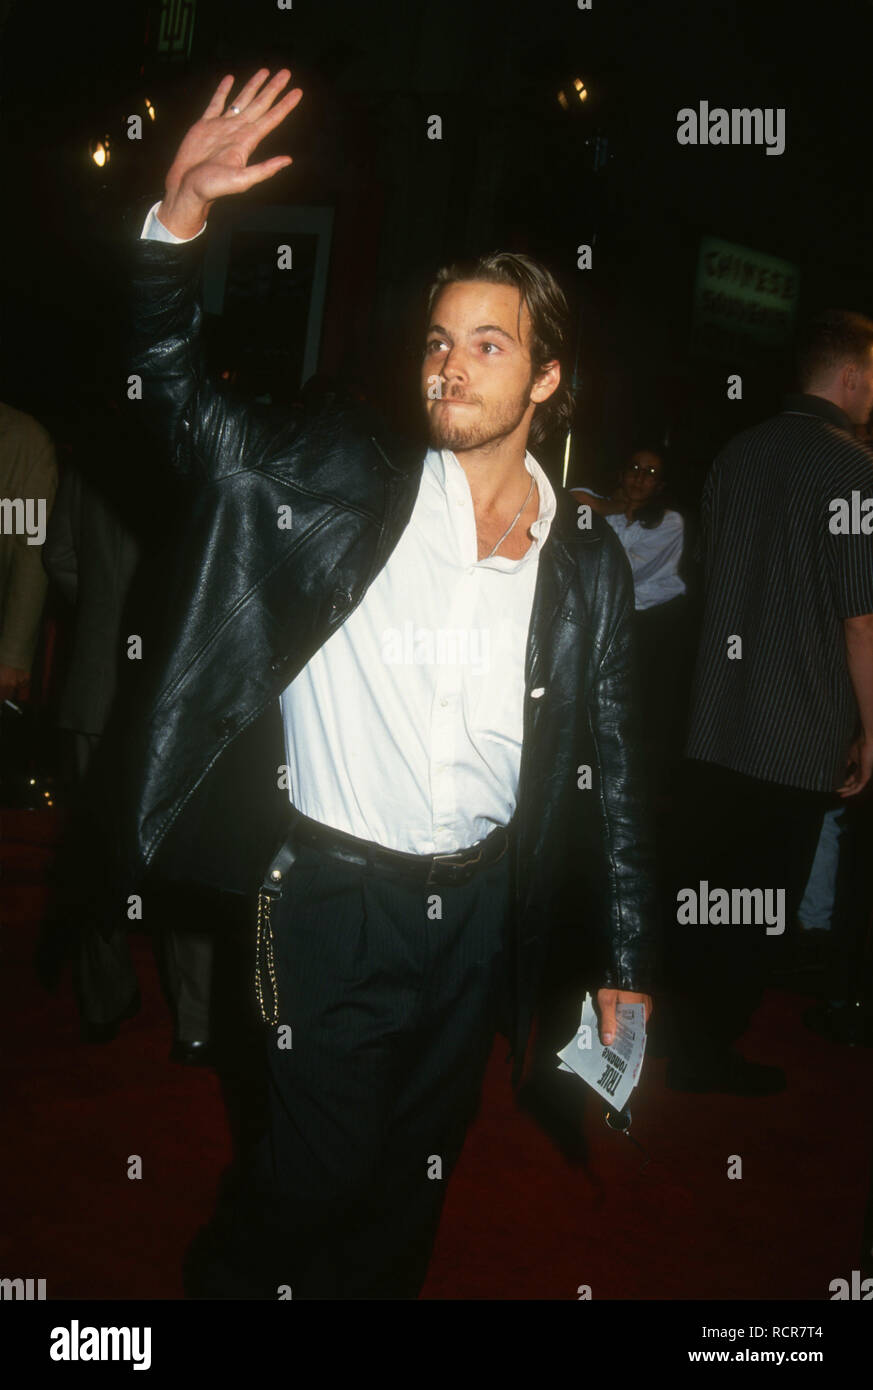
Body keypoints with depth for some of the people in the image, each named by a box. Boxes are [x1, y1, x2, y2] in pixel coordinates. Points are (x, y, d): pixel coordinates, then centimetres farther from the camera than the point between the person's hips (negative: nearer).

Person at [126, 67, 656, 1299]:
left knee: (418, 1170, 19)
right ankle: (231, 1279, 37)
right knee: (319, 1169, 7)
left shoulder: (589, 563, 1)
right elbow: (177, 389, -8)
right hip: (334, 897, -3)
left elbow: (607, 768, 5)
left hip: (478, 909, 3)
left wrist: (624, 962, 7)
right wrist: (182, 213, -24)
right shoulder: (344, 483, -5)